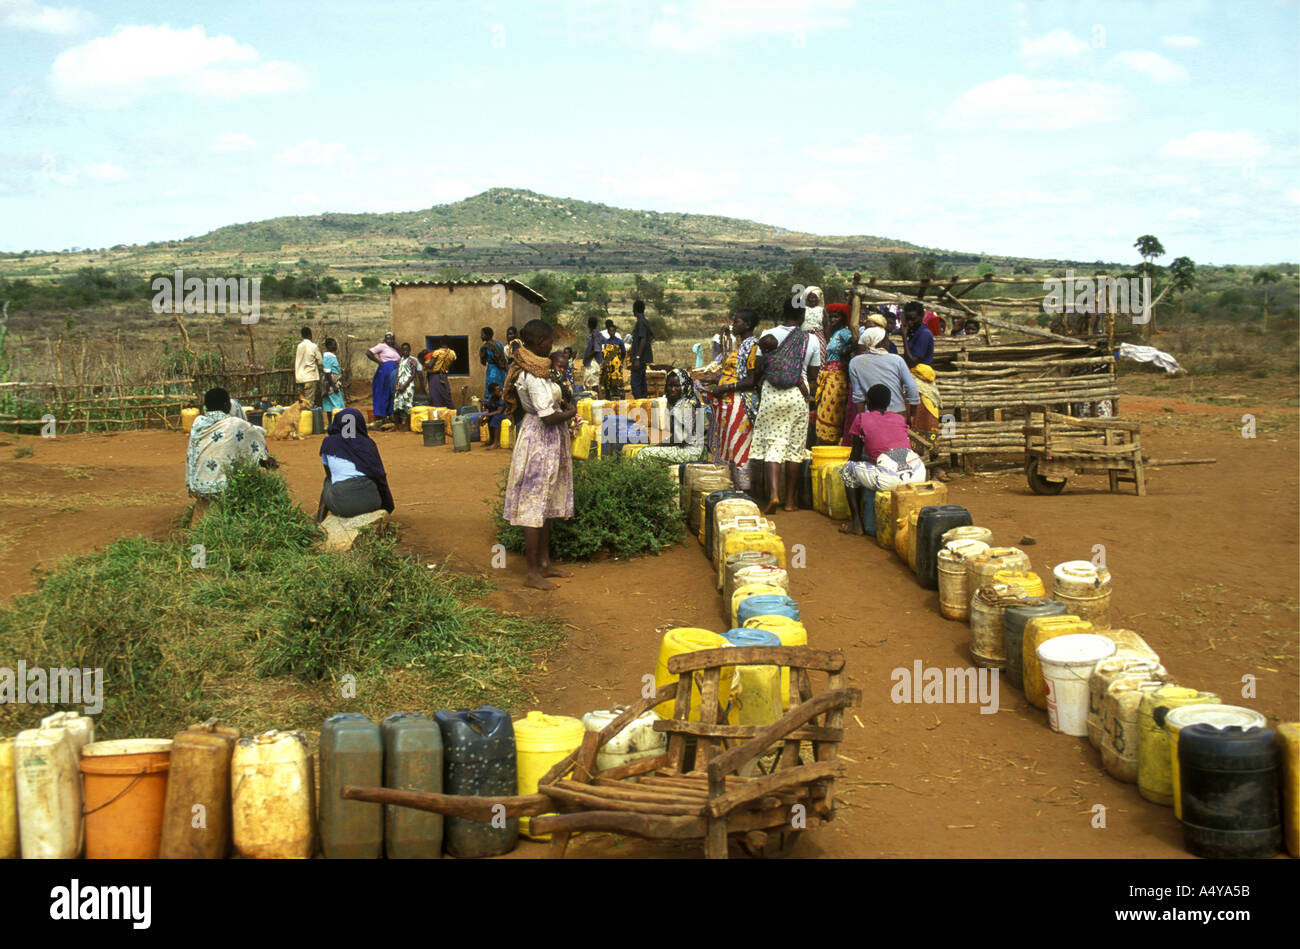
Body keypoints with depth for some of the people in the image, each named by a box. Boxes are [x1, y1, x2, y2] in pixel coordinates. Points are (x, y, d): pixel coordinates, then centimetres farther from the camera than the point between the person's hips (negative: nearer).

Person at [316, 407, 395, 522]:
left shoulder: (328, 443, 8)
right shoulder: (368, 443, 7)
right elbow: (380, 475, 9)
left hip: (341, 505, 0)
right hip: (370, 501, 0)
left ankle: (318, 525, 32)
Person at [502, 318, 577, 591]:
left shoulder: (529, 367, 9)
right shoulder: (533, 376, -22)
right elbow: (549, 417, -24)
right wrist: (573, 412, -8)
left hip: (548, 441, 10)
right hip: (541, 441, -10)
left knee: (547, 503, 16)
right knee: (535, 503, -5)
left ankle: (544, 563, 26)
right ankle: (533, 573, 1)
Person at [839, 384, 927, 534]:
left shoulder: (861, 419, 13)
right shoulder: (899, 418, 24)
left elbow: (856, 456, 20)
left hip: (889, 479, -5)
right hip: (918, 474, 5)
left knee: (847, 470, 20)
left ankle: (856, 522, 19)